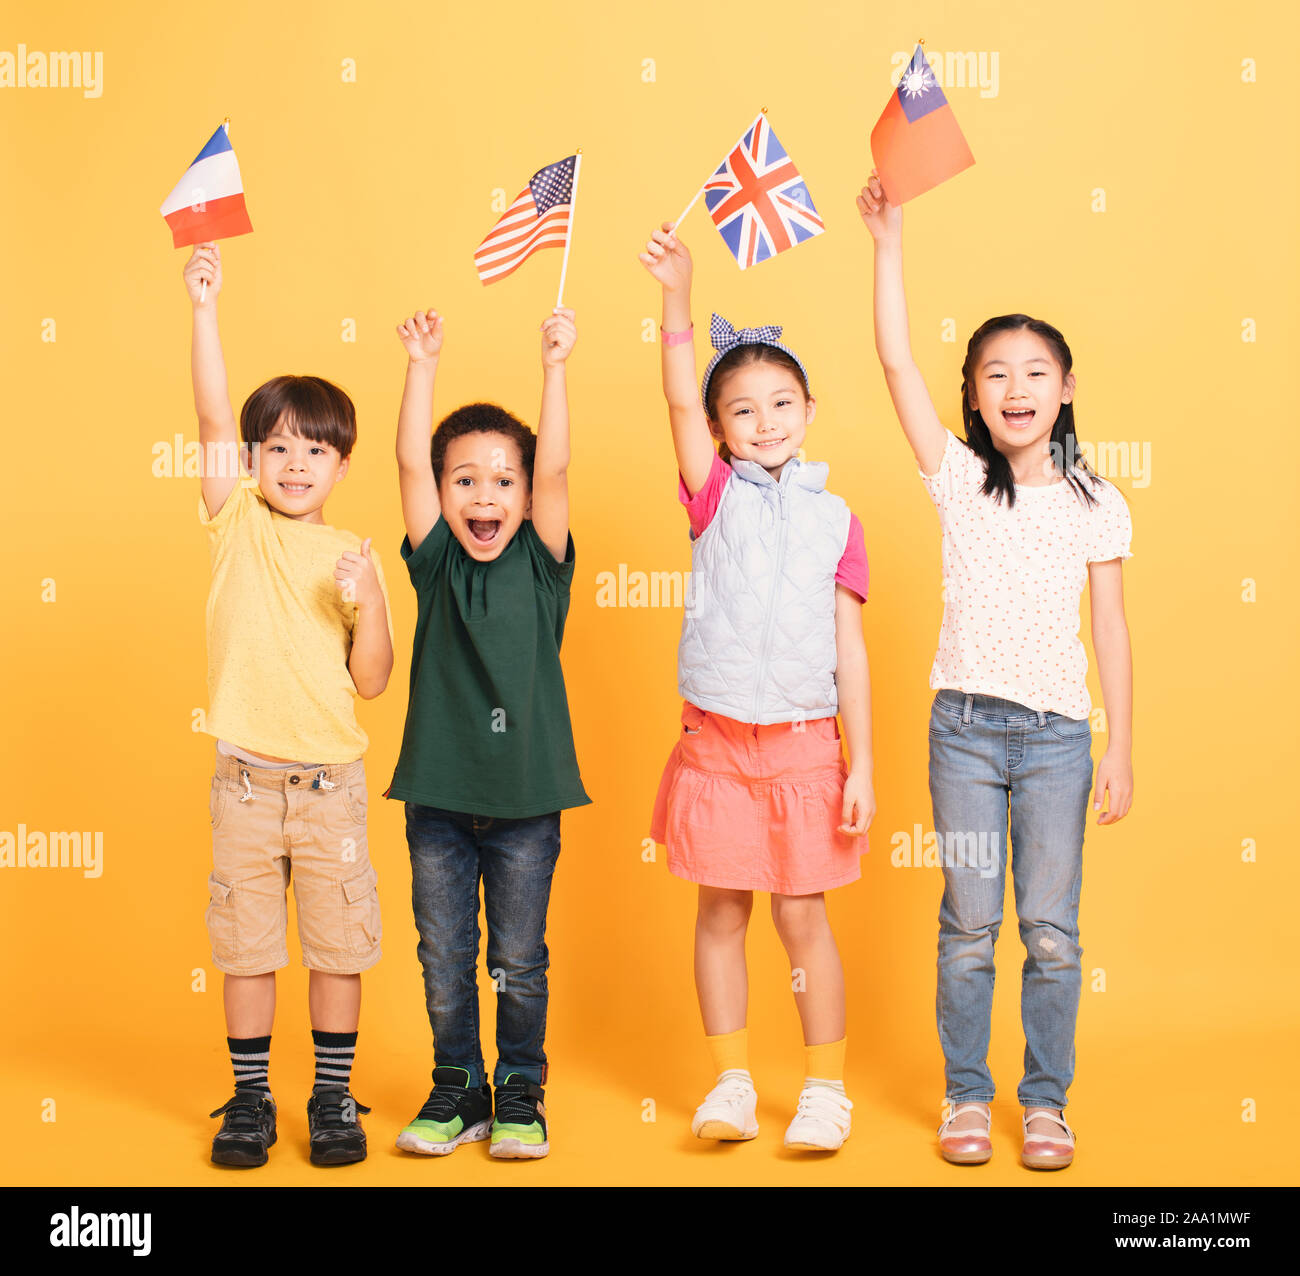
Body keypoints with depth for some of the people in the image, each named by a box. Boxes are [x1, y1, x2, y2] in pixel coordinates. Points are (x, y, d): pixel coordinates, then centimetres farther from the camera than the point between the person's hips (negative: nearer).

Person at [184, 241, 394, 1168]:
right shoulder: (239, 525, 2)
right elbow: (214, 416, -10)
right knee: (246, 944, 8)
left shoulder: (354, 556, 3)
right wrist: (204, 308, -17)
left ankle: (334, 1098, 21)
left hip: (331, 779, 0)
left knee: (339, 943, 7)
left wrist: (368, 603, -15)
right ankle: (250, 1099, 22)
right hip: (246, 777, 0)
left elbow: (372, 682, 1)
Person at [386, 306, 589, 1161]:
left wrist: (555, 368, -17)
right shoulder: (437, 563, 3)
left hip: (524, 798, -1)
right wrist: (423, 367, -12)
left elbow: (555, 470, -11)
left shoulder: (540, 565, 0)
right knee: (444, 960, 9)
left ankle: (520, 1095, 22)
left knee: (519, 961, 8)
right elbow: (411, 464, -7)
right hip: (440, 793, 1)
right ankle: (457, 1092, 24)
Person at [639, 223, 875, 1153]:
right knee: (721, 910, 9)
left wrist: (862, 764, -2)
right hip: (716, 737, 1)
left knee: (801, 914, 4)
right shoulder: (715, 495, 2)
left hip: (804, 742, 0)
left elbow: (849, 646, 2)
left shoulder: (835, 519, 3)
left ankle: (828, 1087, 20)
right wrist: (678, 297, -27)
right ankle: (733, 1082, 23)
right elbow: (680, 401, -14)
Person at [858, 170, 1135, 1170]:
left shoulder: (1097, 504, 3)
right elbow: (896, 360, -6)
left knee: (1052, 929, 4)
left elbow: (1111, 632, 4)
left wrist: (1120, 750, 1)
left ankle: (1046, 1102, 19)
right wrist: (890, 242, -9)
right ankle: (967, 1095, 20)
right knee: (970, 925, 6)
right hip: (966, 722, 0)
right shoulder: (959, 479, 2)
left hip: (1058, 730, 0)